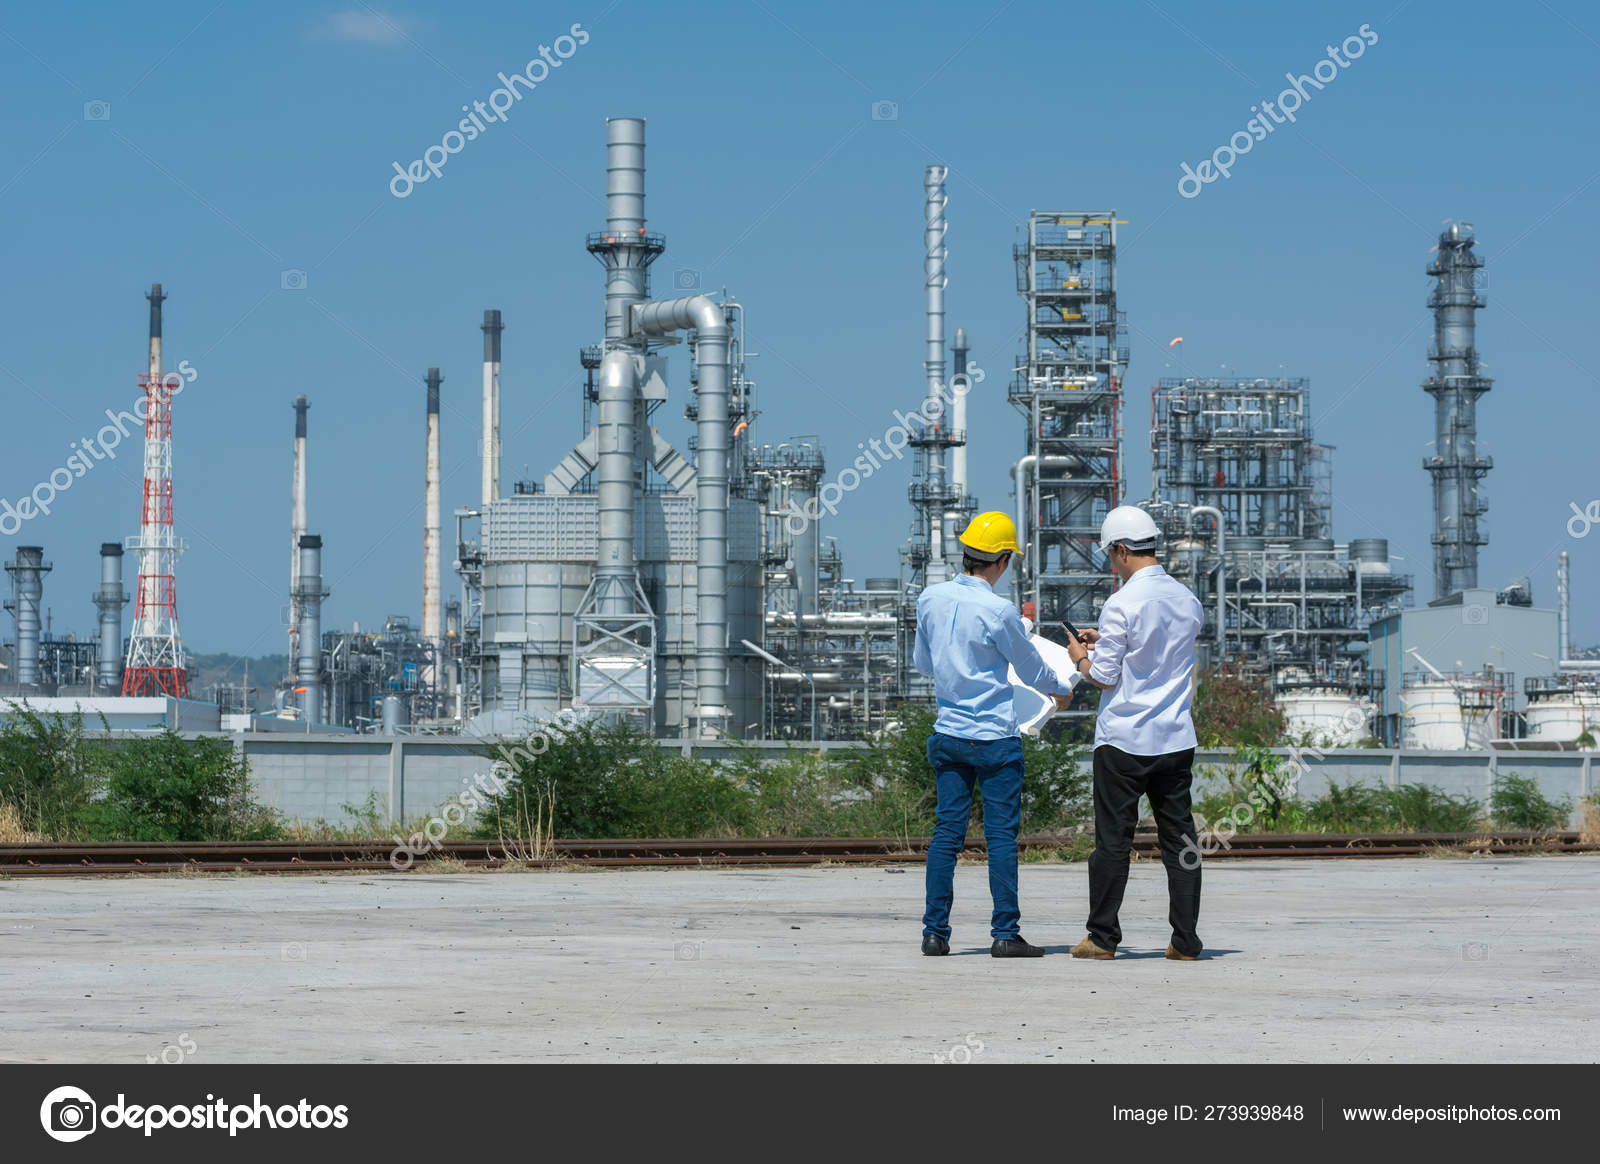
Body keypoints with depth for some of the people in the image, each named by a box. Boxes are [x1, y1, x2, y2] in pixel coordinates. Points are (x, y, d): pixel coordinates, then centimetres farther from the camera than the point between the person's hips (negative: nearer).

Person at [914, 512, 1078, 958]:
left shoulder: (931, 599, 1)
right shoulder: (999, 611, -15)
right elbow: (1031, 669, -1)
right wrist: (1063, 689, 20)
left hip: (948, 733, 5)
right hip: (995, 737, -5)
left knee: (947, 831, 7)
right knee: (1002, 834, 0)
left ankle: (935, 931, 6)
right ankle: (1005, 933, 1)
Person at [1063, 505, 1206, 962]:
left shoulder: (1121, 605, -13)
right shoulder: (1188, 600, 6)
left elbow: (1104, 678, -10)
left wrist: (1080, 658, 10)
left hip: (1124, 739, -5)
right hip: (1176, 737, 5)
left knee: (1113, 839, 2)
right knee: (1180, 838, 7)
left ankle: (1103, 937, 7)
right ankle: (1186, 941, 6)